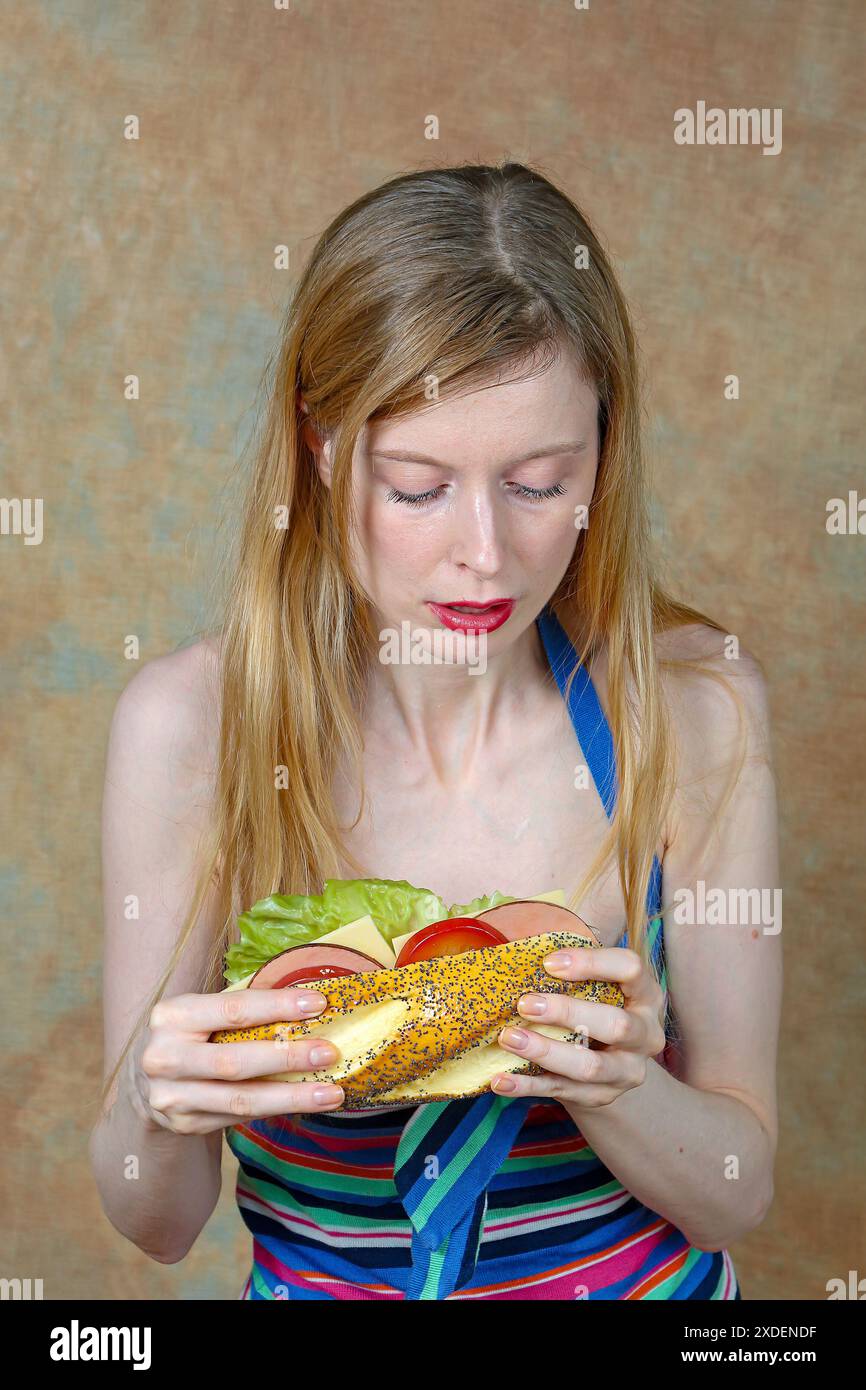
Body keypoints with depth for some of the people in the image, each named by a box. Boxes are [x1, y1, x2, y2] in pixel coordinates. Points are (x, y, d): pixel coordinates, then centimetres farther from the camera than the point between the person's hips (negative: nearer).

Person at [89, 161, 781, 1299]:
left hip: (647, 1275, 0)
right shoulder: (188, 722, -13)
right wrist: (155, 1110, -25)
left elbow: (737, 1197, -6)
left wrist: (612, 1083, -24)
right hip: (322, 1281, 0)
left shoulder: (696, 703, -11)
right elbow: (158, 1226, -6)